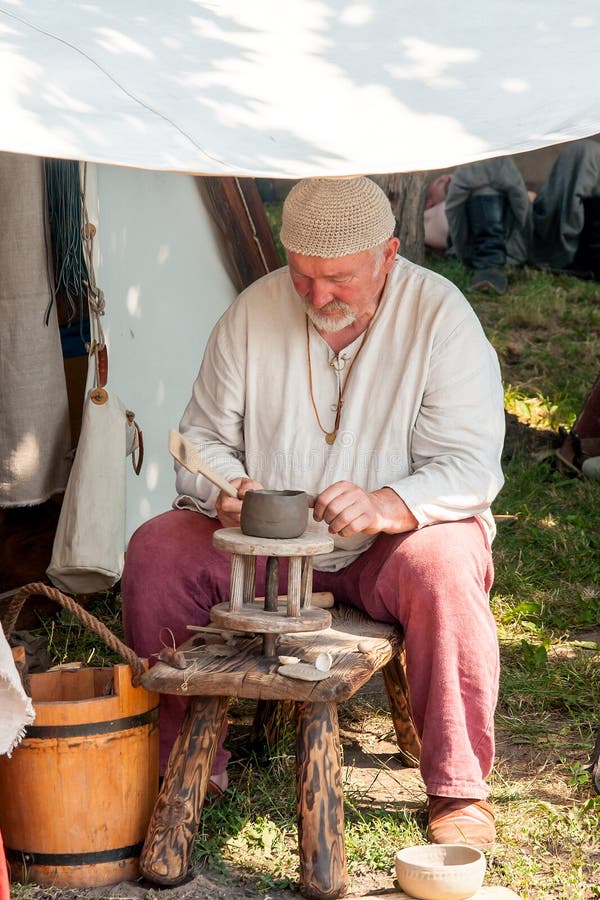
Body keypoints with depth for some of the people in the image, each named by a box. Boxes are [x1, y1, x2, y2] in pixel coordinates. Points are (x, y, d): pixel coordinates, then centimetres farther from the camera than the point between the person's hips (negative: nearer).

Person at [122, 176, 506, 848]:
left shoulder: (441, 316, -12)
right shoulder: (253, 312, -3)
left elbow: (469, 466, -18)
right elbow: (204, 437, 4)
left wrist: (385, 506, -37)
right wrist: (224, 489, -20)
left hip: (388, 546, -3)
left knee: (443, 566, -35)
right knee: (157, 550, -20)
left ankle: (460, 789, -19)